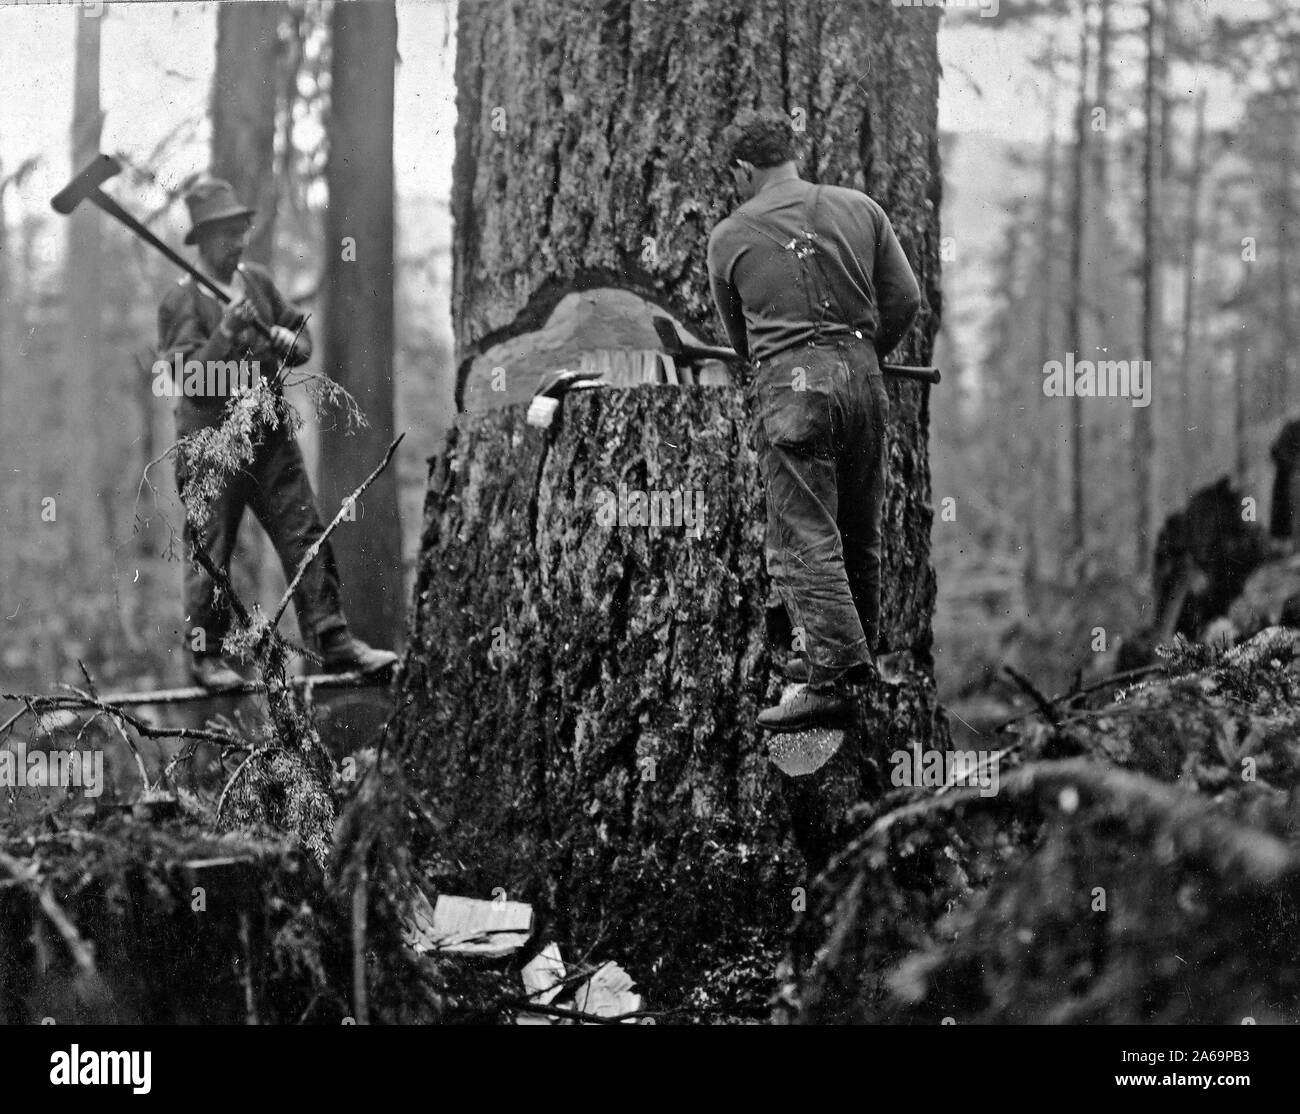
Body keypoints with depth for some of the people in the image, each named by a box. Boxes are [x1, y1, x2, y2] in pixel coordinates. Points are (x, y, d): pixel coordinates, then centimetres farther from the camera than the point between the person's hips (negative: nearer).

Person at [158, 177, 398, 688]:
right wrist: (227, 333, -29)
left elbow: (302, 333, 18)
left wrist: (293, 342, -5)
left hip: (270, 434, 6)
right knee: (211, 551, 1)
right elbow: (189, 377, -17)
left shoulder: (258, 280, 10)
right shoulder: (181, 301, -9)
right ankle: (205, 656, 14)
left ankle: (335, 643, 3)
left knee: (305, 538, 1)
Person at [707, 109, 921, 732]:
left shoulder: (729, 237, 5)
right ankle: (858, 655, 27)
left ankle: (835, 681, -13)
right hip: (862, 377, 4)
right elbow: (905, 299, 7)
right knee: (859, 534, 16)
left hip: (789, 384, -4)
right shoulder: (860, 210, 9)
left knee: (804, 540, -5)